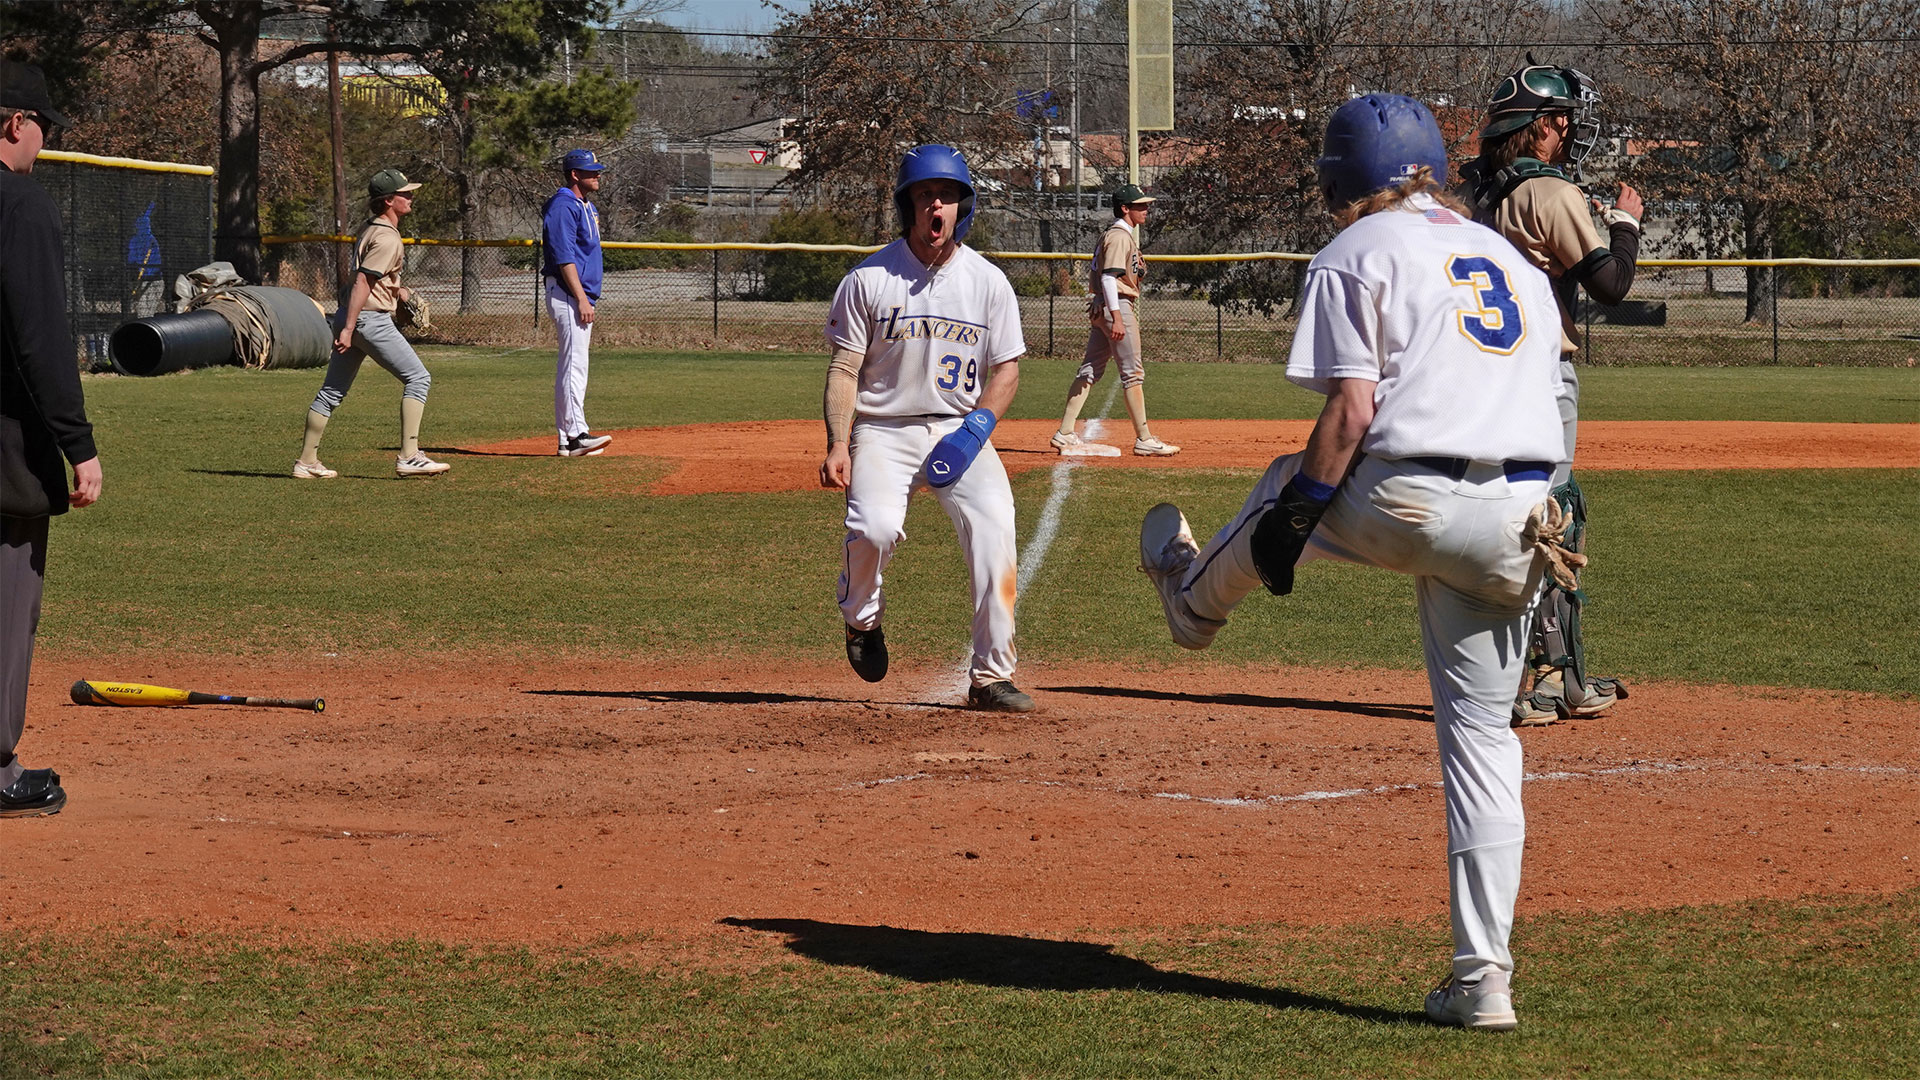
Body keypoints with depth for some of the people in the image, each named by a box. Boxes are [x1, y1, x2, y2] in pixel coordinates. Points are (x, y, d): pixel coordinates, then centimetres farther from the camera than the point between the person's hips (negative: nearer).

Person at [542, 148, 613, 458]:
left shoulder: (588, 207, 19)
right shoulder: (563, 206, -12)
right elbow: (564, 257, -19)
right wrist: (582, 299, -23)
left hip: (582, 296, 10)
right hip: (568, 293, -10)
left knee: (572, 366, 9)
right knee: (575, 363, -15)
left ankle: (567, 439, 11)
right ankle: (576, 434, -20)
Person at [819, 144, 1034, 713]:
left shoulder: (987, 281, 4)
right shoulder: (869, 278, -3)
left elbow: (1006, 368, 8)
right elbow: (844, 368, -3)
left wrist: (979, 424, -11)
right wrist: (838, 445, -14)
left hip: (960, 430, 2)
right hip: (883, 429, -2)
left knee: (994, 526, -21)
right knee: (875, 527, -28)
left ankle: (991, 676, -12)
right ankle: (861, 617, 7)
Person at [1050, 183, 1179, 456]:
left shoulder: (1113, 234, 19)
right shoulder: (1120, 236, -13)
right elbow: (1109, 277, -21)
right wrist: (1117, 318, -25)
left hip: (1099, 308, 10)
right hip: (1117, 306, -10)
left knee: (1090, 370, 9)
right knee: (1133, 372, -8)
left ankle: (1065, 434, 9)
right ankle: (1144, 440, -8)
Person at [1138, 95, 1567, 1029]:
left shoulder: (1357, 256, 3)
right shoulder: (1512, 259, 24)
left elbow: (1352, 407, -8)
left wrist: (1295, 517, -4)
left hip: (1406, 504, -5)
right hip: (1517, 525, 5)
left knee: (1290, 484, 29)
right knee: (1479, 732, 11)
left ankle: (1197, 594, 61)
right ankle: (1482, 976, 5)